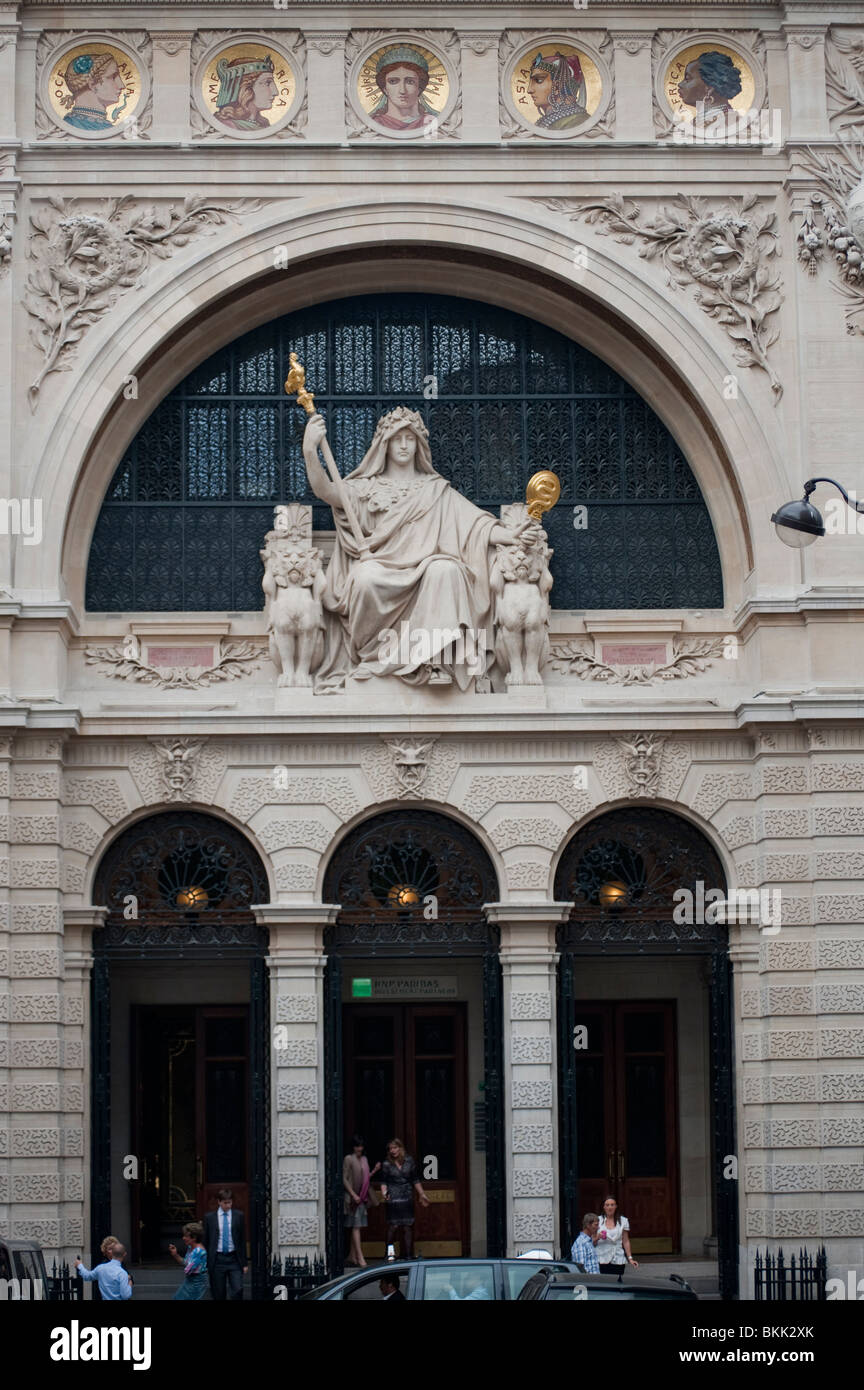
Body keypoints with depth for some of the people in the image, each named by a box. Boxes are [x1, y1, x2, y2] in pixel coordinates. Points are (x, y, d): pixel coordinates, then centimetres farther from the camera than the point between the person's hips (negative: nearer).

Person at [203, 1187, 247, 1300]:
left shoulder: (239, 1216, 5)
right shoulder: (209, 1217, 3)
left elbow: (243, 1240, 7)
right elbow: (205, 1241, 6)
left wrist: (244, 1263, 5)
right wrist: (206, 1264, 4)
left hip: (234, 1260, 0)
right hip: (217, 1260, 0)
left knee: (238, 1290, -12)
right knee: (219, 1295, 3)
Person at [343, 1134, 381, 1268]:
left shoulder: (364, 1159, 15)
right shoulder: (348, 1159, -7)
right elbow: (345, 1179, -10)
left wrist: (374, 1171, 4)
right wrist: (353, 1195, -17)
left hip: (363, 1197, 7)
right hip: (353, 1197, -7)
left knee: (357, 1227, 9)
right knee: (356, 1227, -10)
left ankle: (352, 1257, 15)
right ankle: (360, 1259, -14)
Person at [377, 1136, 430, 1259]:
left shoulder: (409, 1161, 6)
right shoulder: (386, 1164, 0)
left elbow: (415, 1180, 13)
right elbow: (384, 1182, 1)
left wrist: (422, 1195, 15)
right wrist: (384, 1192, -18)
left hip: (407, 1198, 3)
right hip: (393, 1199, -3)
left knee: (408, 1226, 3)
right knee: (393, 1226, -10)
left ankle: (408, 1255, 9)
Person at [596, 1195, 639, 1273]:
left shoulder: (623, 1221, 7)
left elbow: (626, 1242, 10)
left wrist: (630, 1258, 4)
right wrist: (597, 1237, -13)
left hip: (618, 1260, 1)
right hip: (602, 1260, 0)